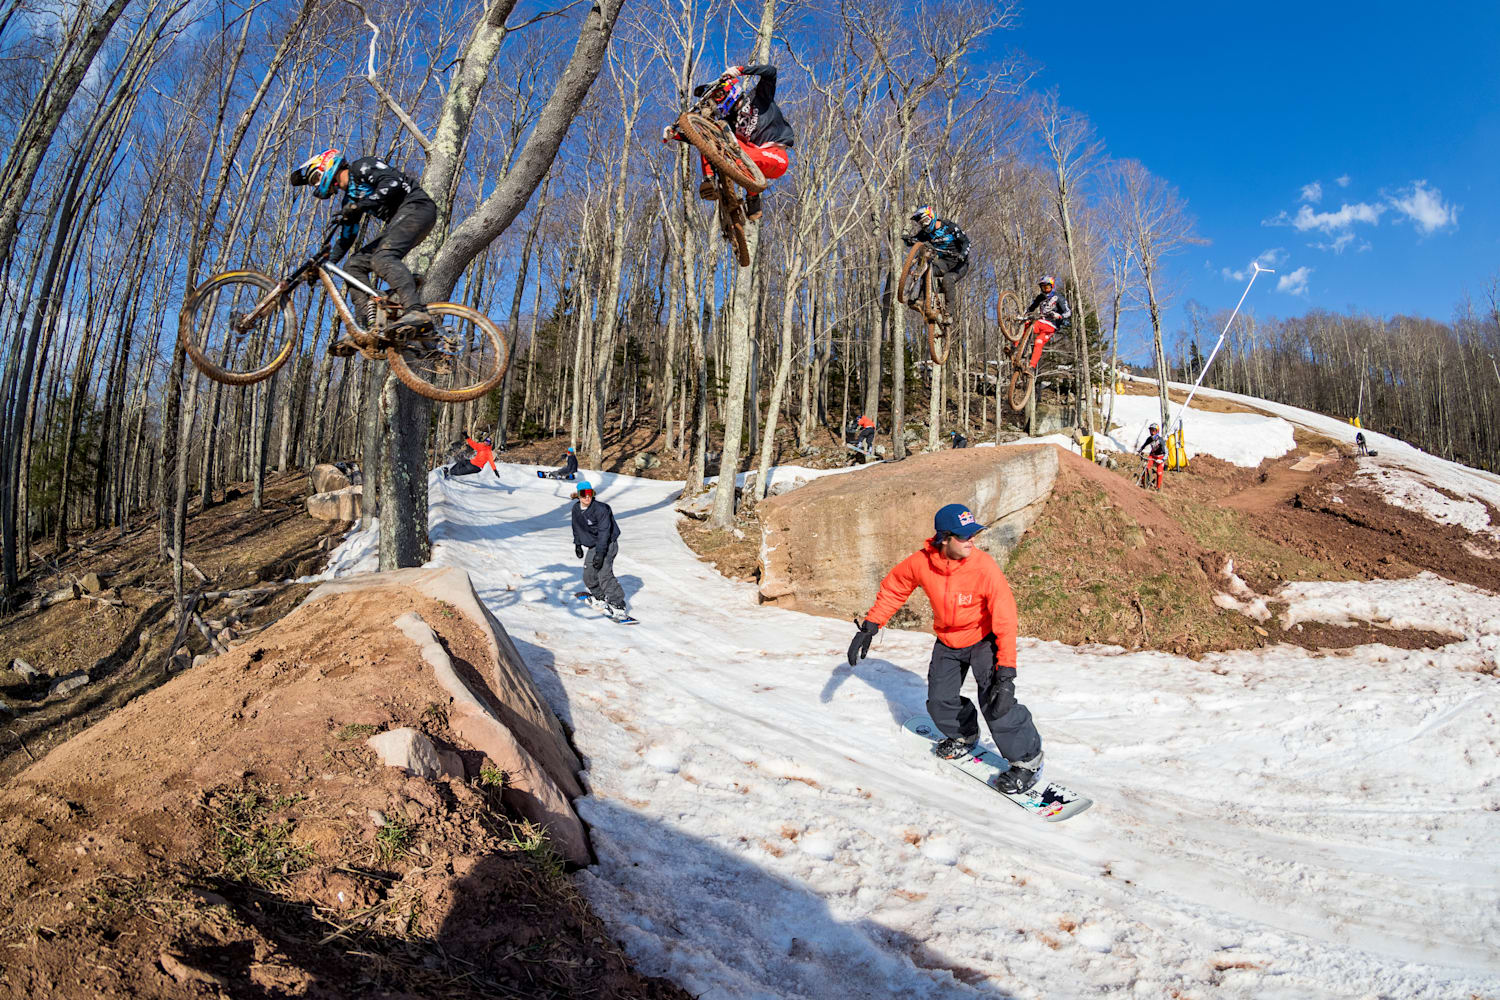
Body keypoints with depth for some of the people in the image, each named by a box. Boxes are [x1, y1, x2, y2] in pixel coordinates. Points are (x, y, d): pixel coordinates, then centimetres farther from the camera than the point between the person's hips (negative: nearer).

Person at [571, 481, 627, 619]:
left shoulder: (601, 509, -23)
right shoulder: (576, 509, -1)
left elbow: (604, 532, -27)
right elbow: (577, 527, 18)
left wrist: (600, 553, -31)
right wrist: (577, 544, 21)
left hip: (608, 544, -7)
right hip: (592, 545, 7)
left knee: (604, 574, -21)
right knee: (588, 575, 5)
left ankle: (618, 605, -17)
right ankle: (599, 597, 31)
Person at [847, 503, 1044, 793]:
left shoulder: (984, 567, -31)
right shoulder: (921, 563, -22)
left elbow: (1006, 621, -28)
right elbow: (892, 589, -2)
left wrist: (1006, 675, -32)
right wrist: (869, 627, -6)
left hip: (983, 639, -4)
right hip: (947, 641, 4)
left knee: (995, 702, -18)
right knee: (940, 702, 8)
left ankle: (1028, 760, 3)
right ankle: (964, 735, 41)